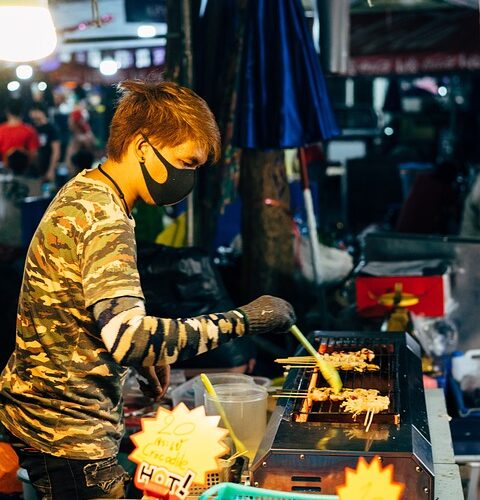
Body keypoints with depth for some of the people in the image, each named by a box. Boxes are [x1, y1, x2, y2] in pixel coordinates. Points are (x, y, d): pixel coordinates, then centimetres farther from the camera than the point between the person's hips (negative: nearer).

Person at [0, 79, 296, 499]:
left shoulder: (84, 191, 9)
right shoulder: (104, 221, -24)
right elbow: (129, 337, -36)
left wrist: (145, 355, 15)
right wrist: (243, 319, -31)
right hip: (70, 431, -10)